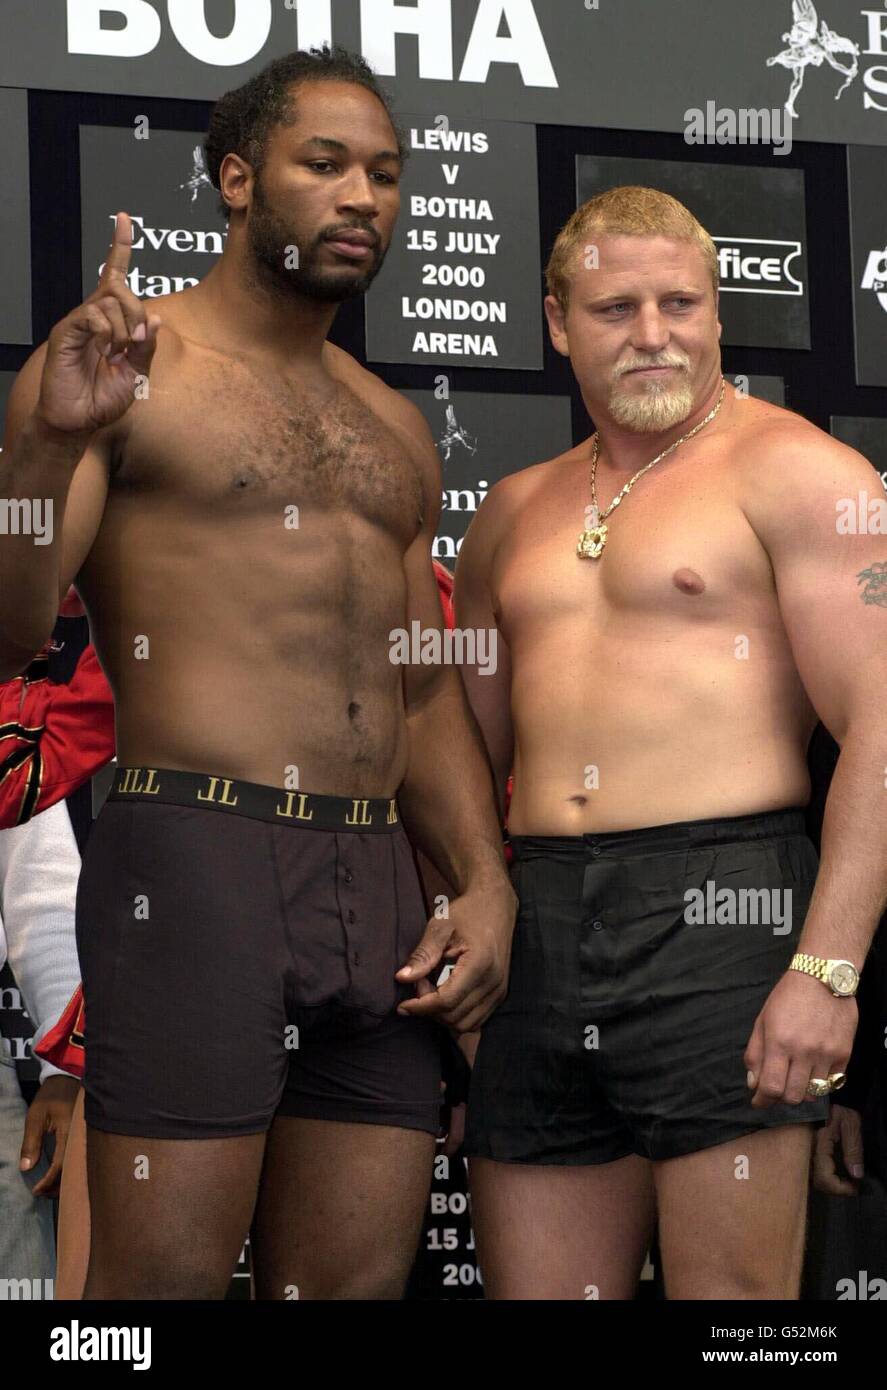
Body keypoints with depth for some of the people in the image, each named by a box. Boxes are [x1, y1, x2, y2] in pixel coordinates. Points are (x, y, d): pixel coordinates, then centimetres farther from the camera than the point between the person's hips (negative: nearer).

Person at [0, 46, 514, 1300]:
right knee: (165, 1283, -10)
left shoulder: (395, 431, 22)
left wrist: (484, 886, 9)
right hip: (194, 865, -6)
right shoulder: (127, 361, 2)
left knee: (358, 1281, 6)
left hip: (382, 891, 6)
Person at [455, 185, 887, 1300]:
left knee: (734, 1291, -6)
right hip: (538, 935, 6)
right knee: (530, 1287, 6)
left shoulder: (790, 471, 0)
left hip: (719, 915, -6)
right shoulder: (516, 511, 20)